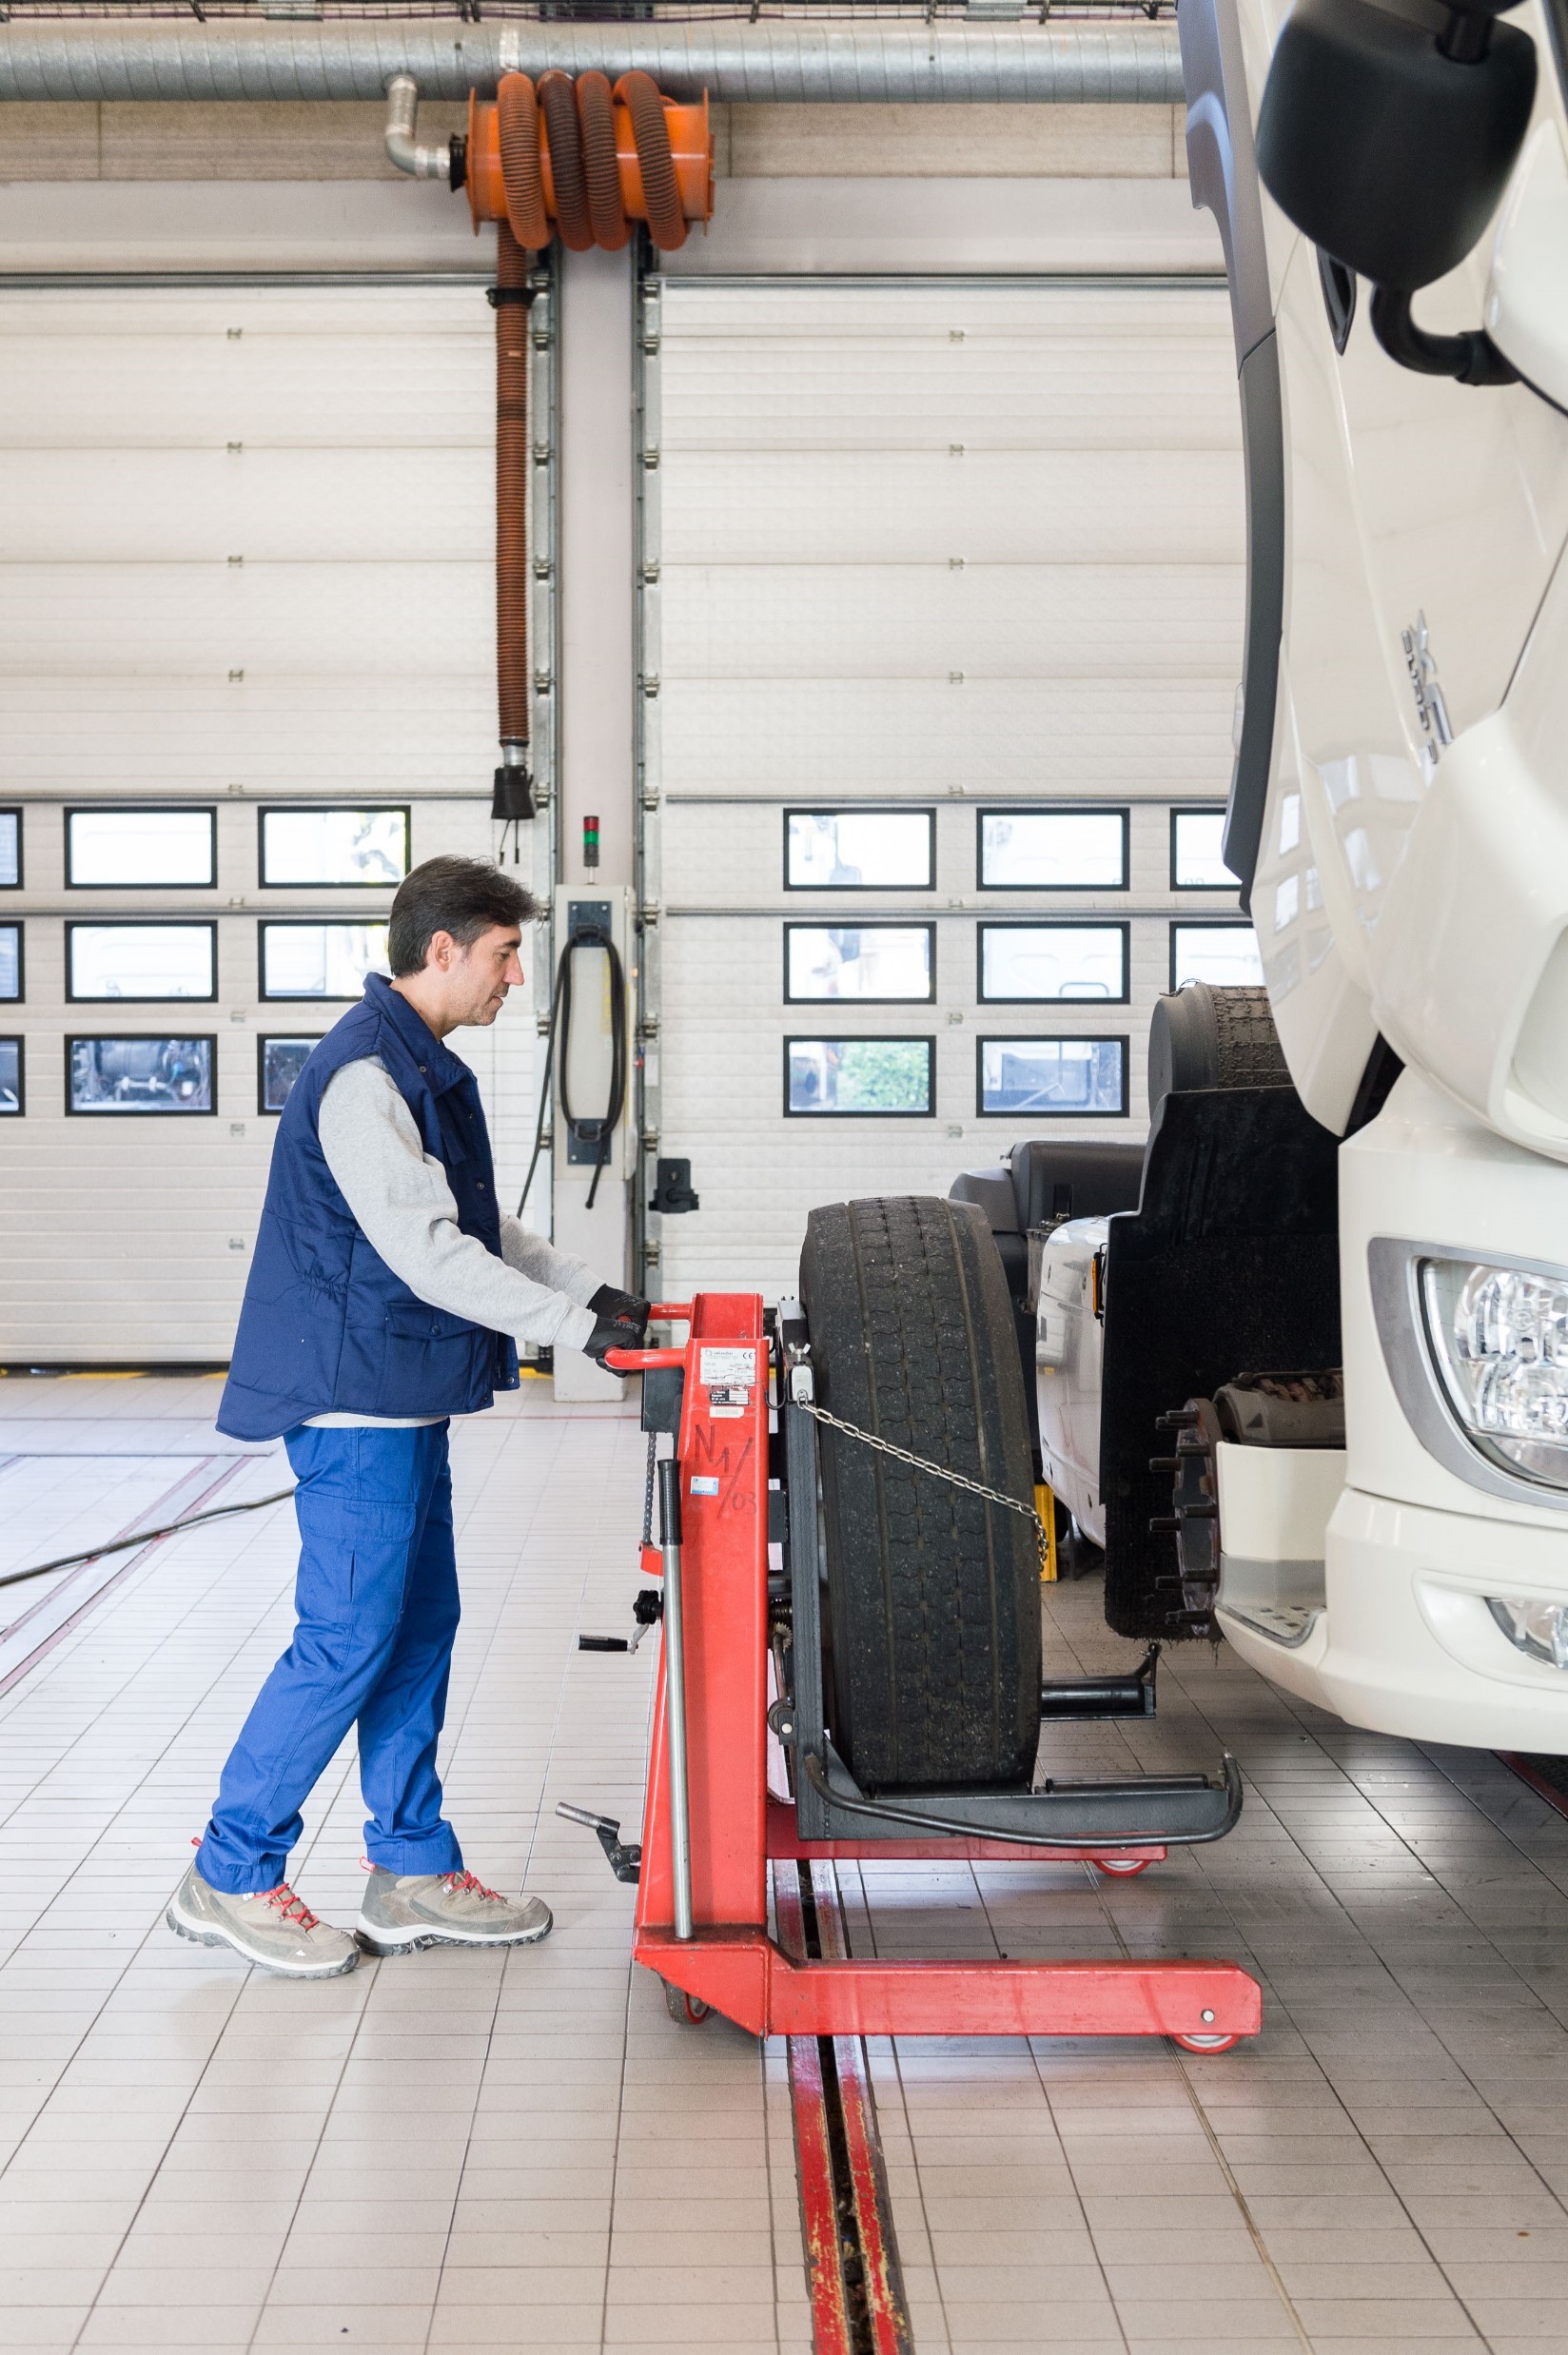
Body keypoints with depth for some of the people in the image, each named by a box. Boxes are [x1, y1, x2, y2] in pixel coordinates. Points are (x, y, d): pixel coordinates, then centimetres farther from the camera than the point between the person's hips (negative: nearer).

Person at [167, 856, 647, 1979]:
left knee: (421, 1629, 13)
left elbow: (480, 1224, 21)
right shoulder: (365, 1074, -19)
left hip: (404, 1401, 10)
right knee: (348, 1641, -4)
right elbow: (428, 1252, -23)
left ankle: (413, 1872, 22)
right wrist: (576, 1326, -19)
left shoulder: (422, 1067, 15)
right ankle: (232, 1878, 8)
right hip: (359, 1401, -10)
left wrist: (594, 1289, 11)